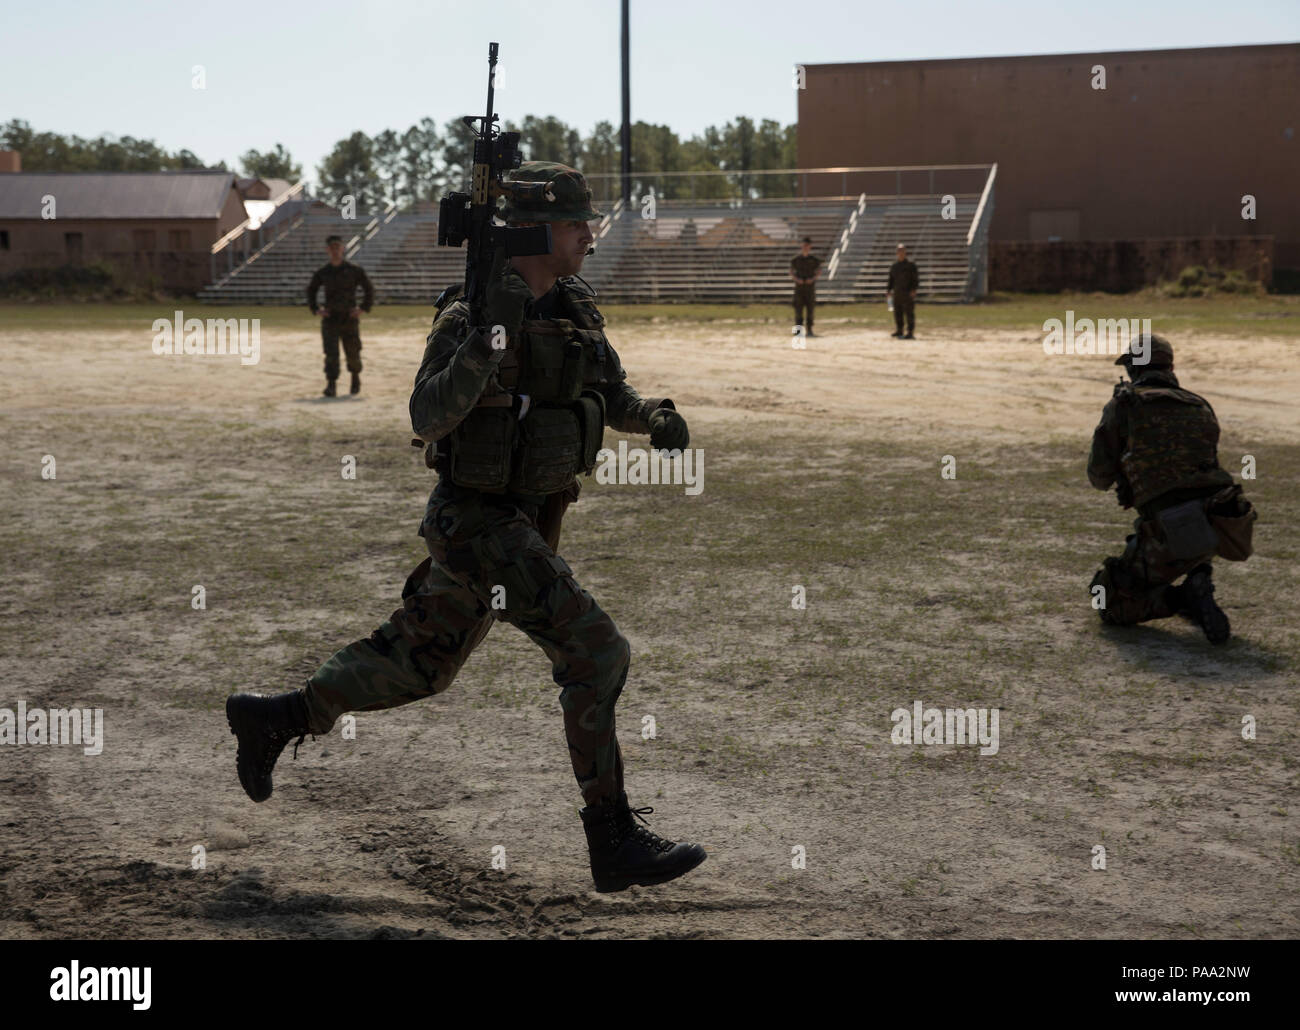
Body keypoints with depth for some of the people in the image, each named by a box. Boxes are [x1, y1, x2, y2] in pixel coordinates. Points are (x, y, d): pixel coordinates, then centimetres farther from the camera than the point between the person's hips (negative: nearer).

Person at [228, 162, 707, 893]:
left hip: (529, 520, 9)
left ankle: (272, 719, 34)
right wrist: (490, 335, -39)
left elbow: (613, 396, 15)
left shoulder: (576, 309, 5)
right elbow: (429, 420, -28)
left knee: (419, 666, 19)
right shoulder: (468, 318, -18)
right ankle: (616, 840, -6)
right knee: (597, 654, -15)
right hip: (478, 526, -9)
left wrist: (658, 418, -7)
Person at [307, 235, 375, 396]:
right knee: (331, 353, -12)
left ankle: (356, 378, 36)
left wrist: (363, 309, -3)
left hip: (349, 318, -1)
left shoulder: (354, 270, 0)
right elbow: (310, 291, 20)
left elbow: (369, 289, 7)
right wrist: (315, 309, 7)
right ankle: (330, 386, -16)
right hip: (329, 319, 1)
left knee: (353, 353, 8)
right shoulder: (322, 272, 6)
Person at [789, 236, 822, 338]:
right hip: (799, 286, 0)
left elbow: (819, 271, 7)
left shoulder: (814, 259, 3)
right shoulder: (796, 259, 3)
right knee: (798, 308, -3)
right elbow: (791, 272, 6)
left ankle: (809, 329, 6)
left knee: (810, 308, 1)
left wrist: (813, 278, -11)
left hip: (810, 285, 0)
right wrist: (796, 279, -14)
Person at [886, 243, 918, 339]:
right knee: (897, 313, 10)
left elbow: (916, 279, -5)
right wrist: (888, 289, 7)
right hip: (897, 293, 6)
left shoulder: (910, 265, -1)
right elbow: (891, 279, 20)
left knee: (909, 313, -7)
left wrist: (913, 290, -17)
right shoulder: (894, 266, 15)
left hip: (908, 294, -6)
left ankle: (910, 333, -7)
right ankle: (899, 331, 22)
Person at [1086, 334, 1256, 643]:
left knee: (1109, 604, 13)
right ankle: (1199, 580, 20)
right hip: (1223, 524, 5)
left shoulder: (1122, 405, 6)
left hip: (1171, 537, -5)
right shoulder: (1201, 408, 20)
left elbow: (1099, 477, 9)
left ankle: (1183, 597, -13)